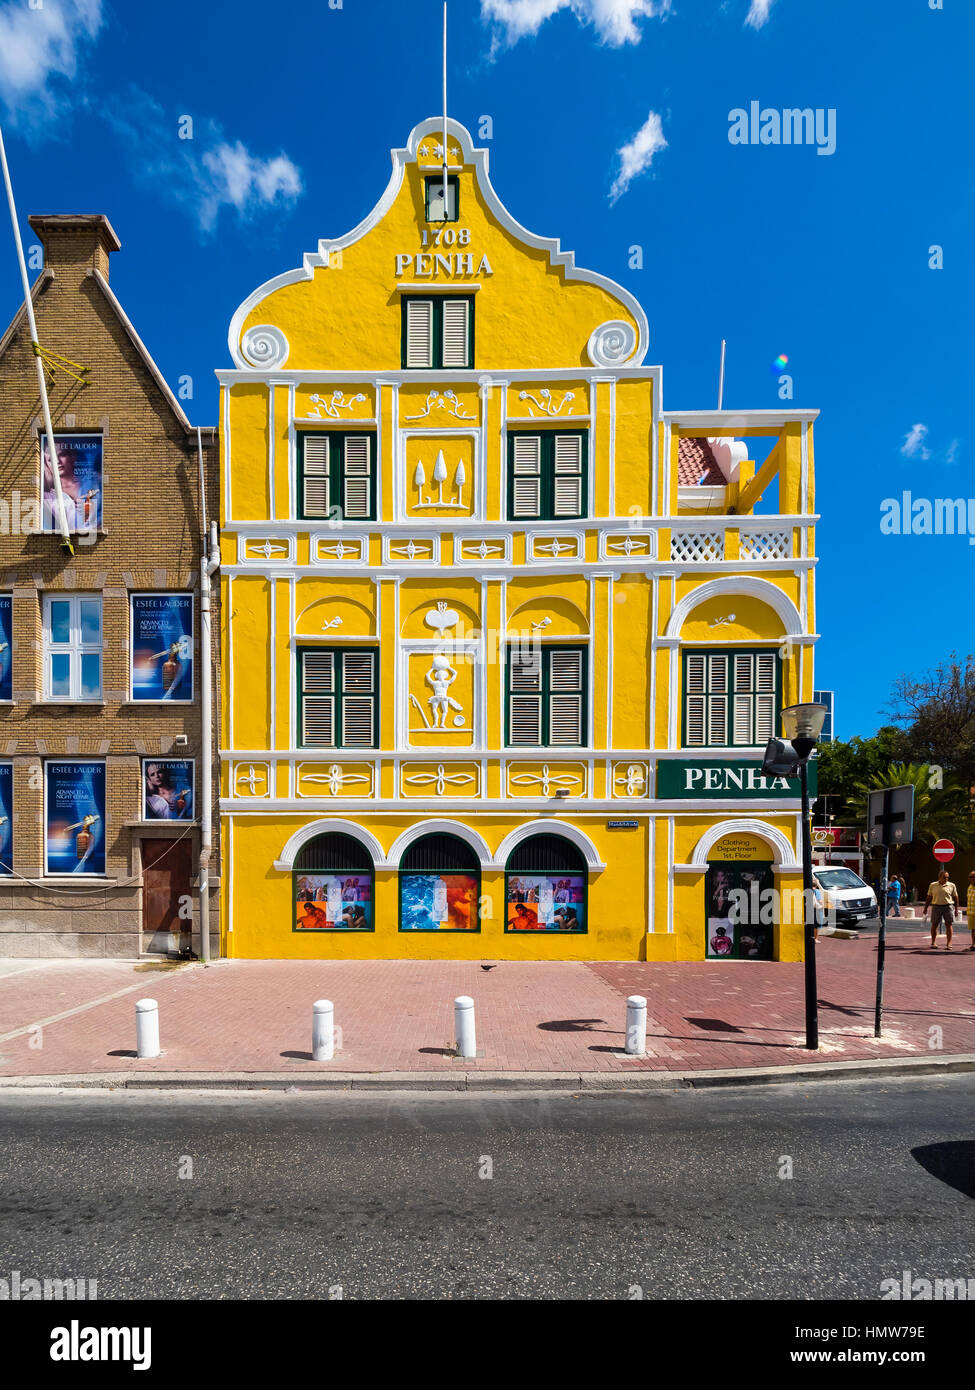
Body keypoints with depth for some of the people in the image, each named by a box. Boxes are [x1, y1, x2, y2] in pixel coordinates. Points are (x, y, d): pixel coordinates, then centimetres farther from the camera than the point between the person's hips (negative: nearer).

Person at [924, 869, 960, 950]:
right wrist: (925, 908, 9)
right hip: (936, 906, 1)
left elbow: (955, 898, 7)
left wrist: (956, 909, 4)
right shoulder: (932, 885, 6)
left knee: (948, 925, -1)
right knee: (934, 925, 4)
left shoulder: (951, 885, 3)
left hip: (948, 906, -1)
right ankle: (933, 942, 14)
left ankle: (949, 943, 6)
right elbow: (929, 897, 10)